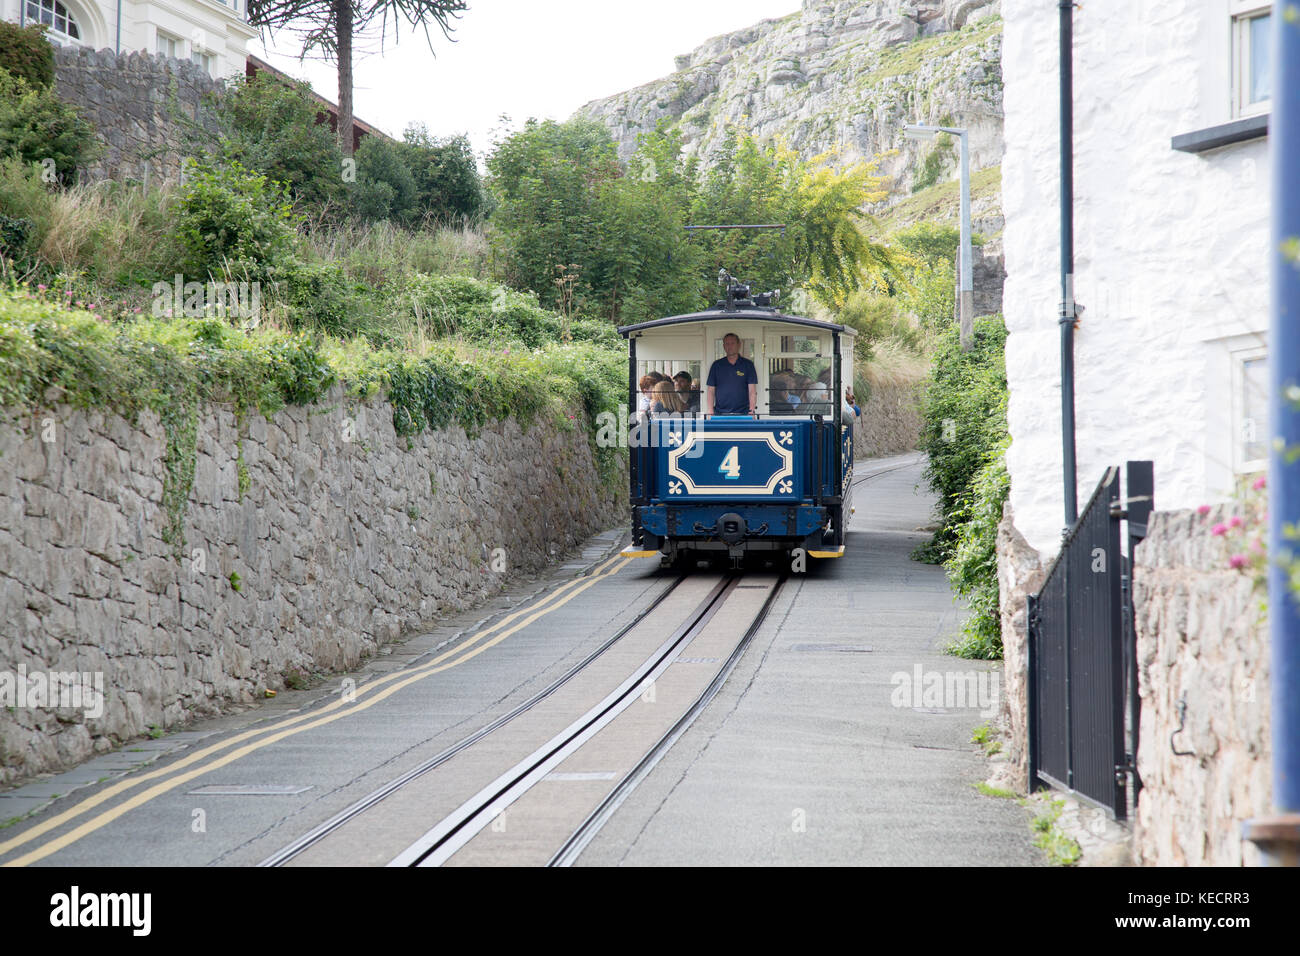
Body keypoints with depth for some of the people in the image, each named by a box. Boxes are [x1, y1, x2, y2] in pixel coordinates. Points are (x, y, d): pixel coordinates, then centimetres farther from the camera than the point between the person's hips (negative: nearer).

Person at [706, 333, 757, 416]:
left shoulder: (747, 365, 7)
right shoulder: (716, 365, 12)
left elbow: (752, 390, 1)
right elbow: (711, 390, 11)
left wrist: (752, 410, -11)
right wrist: (710, 411, -1)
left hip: (742, 413, -1)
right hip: (720, 413, 1)